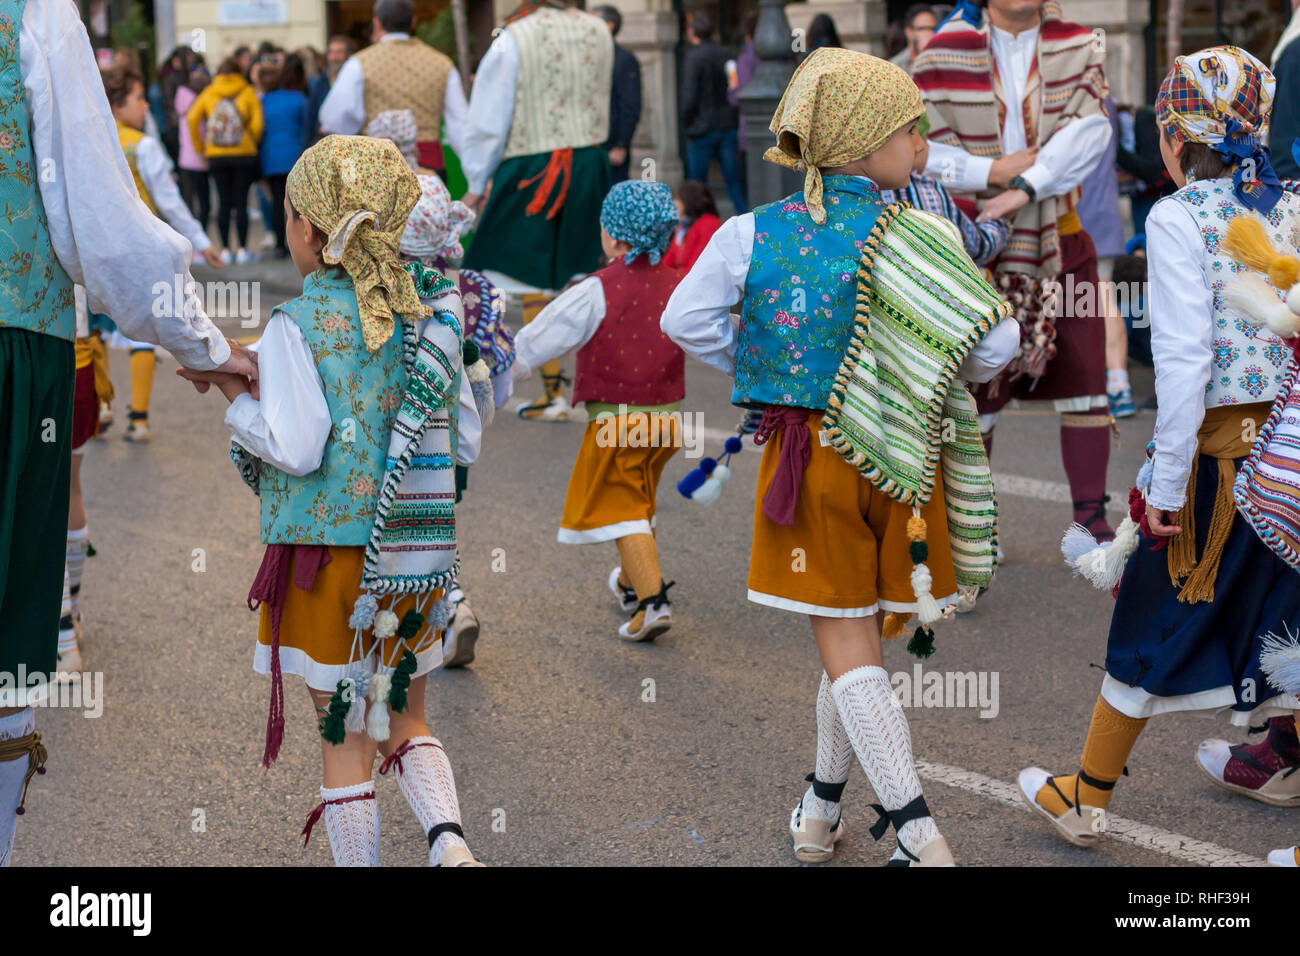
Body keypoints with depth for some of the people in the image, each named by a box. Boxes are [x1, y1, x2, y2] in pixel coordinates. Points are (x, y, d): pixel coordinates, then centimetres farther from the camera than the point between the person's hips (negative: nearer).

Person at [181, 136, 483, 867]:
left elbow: (297, 448, -16)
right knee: (405, 724, 17)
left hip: (326, 548, -5)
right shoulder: (428, 317, 4)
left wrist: (232, 391, -2)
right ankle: (449, 840, -4)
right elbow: (451, 438, 9)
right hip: (415, 553, 5)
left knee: (346, 740, 5)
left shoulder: (297, 326, -11)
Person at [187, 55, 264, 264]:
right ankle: (243, 250, 2)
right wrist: (252, 143, 8)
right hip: (244, 154, -2)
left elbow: (192, 118, -3)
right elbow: (257, 123, -8)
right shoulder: (247, 92, 1)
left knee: (224, 202, 7)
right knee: (241, 202, 2)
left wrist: (200, 146, 5)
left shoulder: (208, 92, 7)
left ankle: (225, 251, 6)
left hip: (216, 156, 2)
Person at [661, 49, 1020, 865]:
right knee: (862, 636, 17)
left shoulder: (754, 232, -5)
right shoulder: (924, 239, -10)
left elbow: (687, 319, -5)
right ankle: (821, 813, 30)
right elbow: (995, 345, -13)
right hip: (897, 455, 0)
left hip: (804, 456, 0)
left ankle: (919, 834, -6)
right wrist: (942, 377, 9)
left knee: (846, 647, 3)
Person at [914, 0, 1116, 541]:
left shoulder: (1078, 48, 3)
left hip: (1060, 241, 2)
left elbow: (1088, 130, -12)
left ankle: (1091, 518, 11)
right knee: (973, 391, 6)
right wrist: (992, 172, -17)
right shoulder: (945, 52, -1)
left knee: (1084, 381, 1)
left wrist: (1025, 186, -24)